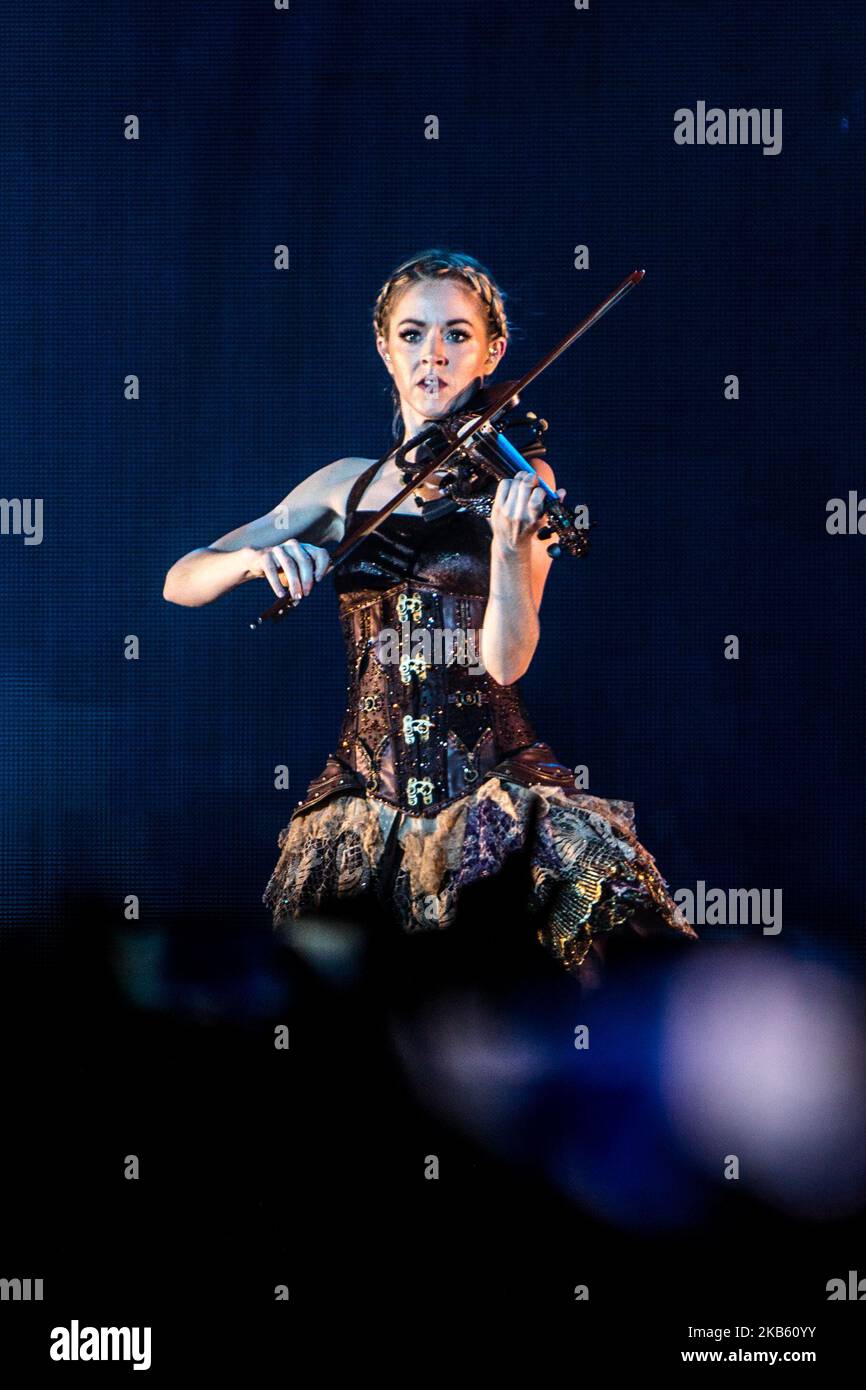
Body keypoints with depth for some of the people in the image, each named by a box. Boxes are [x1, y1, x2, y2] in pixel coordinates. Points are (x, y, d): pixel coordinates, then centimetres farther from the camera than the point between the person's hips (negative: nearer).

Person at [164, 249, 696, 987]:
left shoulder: (519, 479, 2)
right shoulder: (348, 484, 9)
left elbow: (507, 661, -10)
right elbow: (182, 582, 7)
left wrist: (509, 538, -26)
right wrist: (256, 558, -14)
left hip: (493, 779, -1)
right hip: (369, 788, 1)